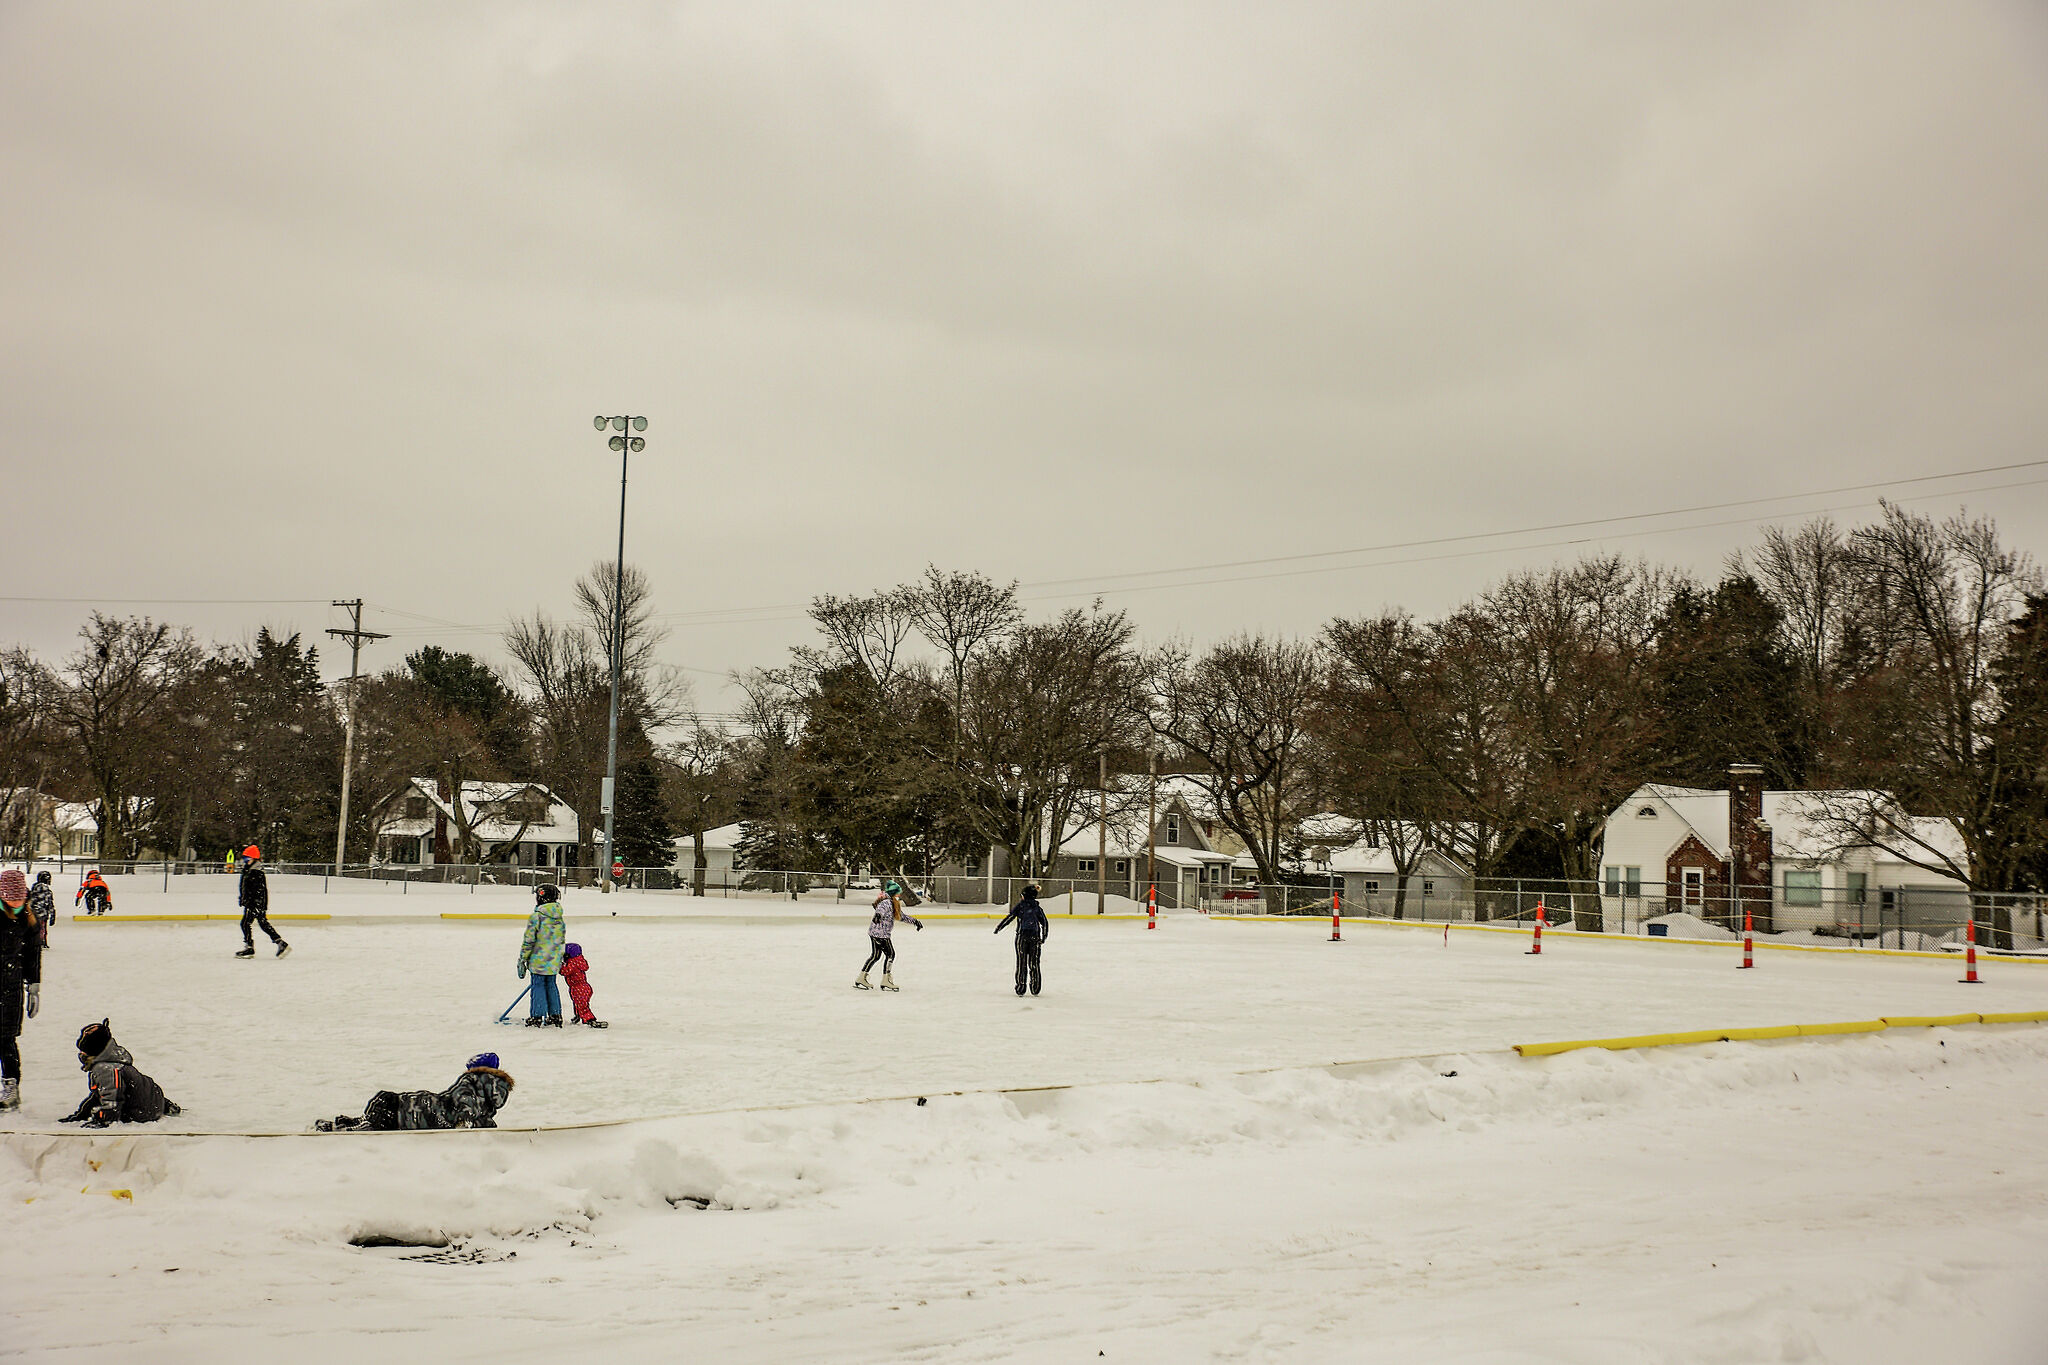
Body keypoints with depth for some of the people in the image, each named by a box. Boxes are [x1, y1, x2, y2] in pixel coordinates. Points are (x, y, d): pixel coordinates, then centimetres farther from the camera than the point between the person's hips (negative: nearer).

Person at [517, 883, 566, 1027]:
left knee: (538, 985, 3)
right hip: (555, 961, 6)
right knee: (551, 985, 14)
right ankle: (555, 1017, 17)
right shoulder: (559, 918, 6)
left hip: (539, 960, -6)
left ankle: (536, 1017, 6)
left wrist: (522, 960, -5)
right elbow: (561, 941, 13)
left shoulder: (536, 917, -15)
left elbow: (528, 941, -13)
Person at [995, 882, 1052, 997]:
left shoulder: (1020, 905, -5)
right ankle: (1035, 988, 11)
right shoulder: (1038, 908, 5)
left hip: (1022, 937, -2)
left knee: (1022, 963, 3)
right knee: (1034, 963, 9)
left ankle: (1020, 988, 3)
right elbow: (1045, 923, 5)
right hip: (1035, 938, 2)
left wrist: (999, 928, 0)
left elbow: (1010, 917, -9)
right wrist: (1043, 938, 14)